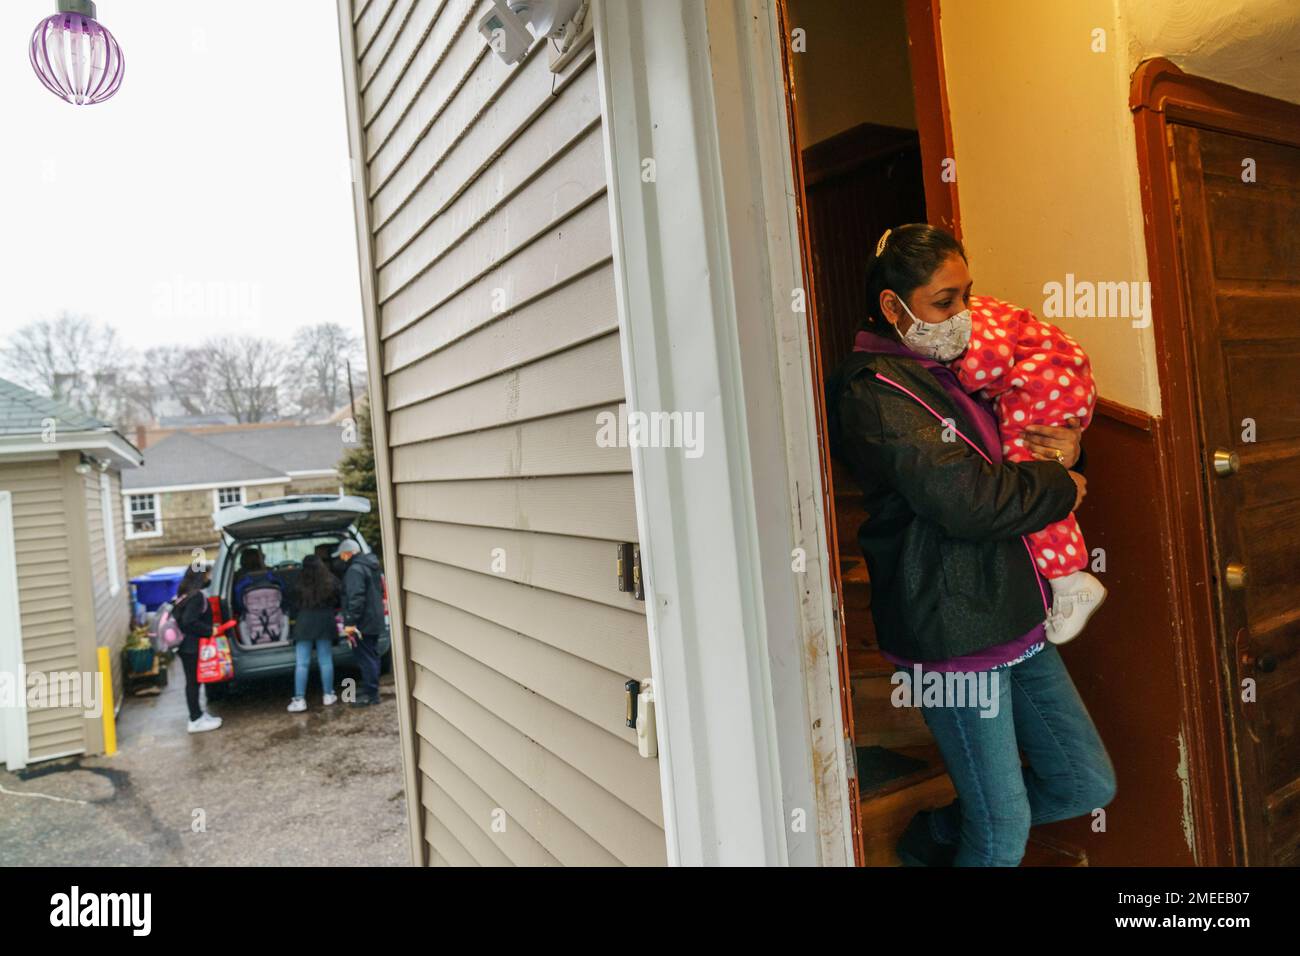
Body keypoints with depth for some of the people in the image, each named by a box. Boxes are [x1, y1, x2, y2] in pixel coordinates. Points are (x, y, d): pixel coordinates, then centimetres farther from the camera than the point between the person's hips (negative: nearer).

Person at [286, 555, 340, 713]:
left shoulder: (300, 583, -7)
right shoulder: (330, 581, 0)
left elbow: (294, 606, -1)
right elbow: (337, 602, 9)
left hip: (304, 623, -2)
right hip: (325, 623, 2)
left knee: (302, 663, 0)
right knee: (326, 661, 9)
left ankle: (299, 699, -2)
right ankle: (328, 695, 16)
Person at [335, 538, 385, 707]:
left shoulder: (355, 570, -18)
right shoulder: (371, 566, 14)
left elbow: (356, 598, -27)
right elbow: (381, 590, 23)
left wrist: (350, 622, -25)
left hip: (363, 623, -10)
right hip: (375, 621, 10)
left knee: (367, 657, -4)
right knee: (371, 656, 18)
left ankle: (371, 694, 0)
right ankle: (369, 686, 30)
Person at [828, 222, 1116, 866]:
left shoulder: (952, 373, 13)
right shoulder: (875, 390, -15)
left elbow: (1015, 451, 26)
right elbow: (966, 499, -27)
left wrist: (1065, 451, 1)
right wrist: (1062, 487, -9)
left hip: (1014, 619, 9)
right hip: (952, 633, -9)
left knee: (1089, 786, 17)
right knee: (1004, 834, 4)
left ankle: (935, 836, 34)